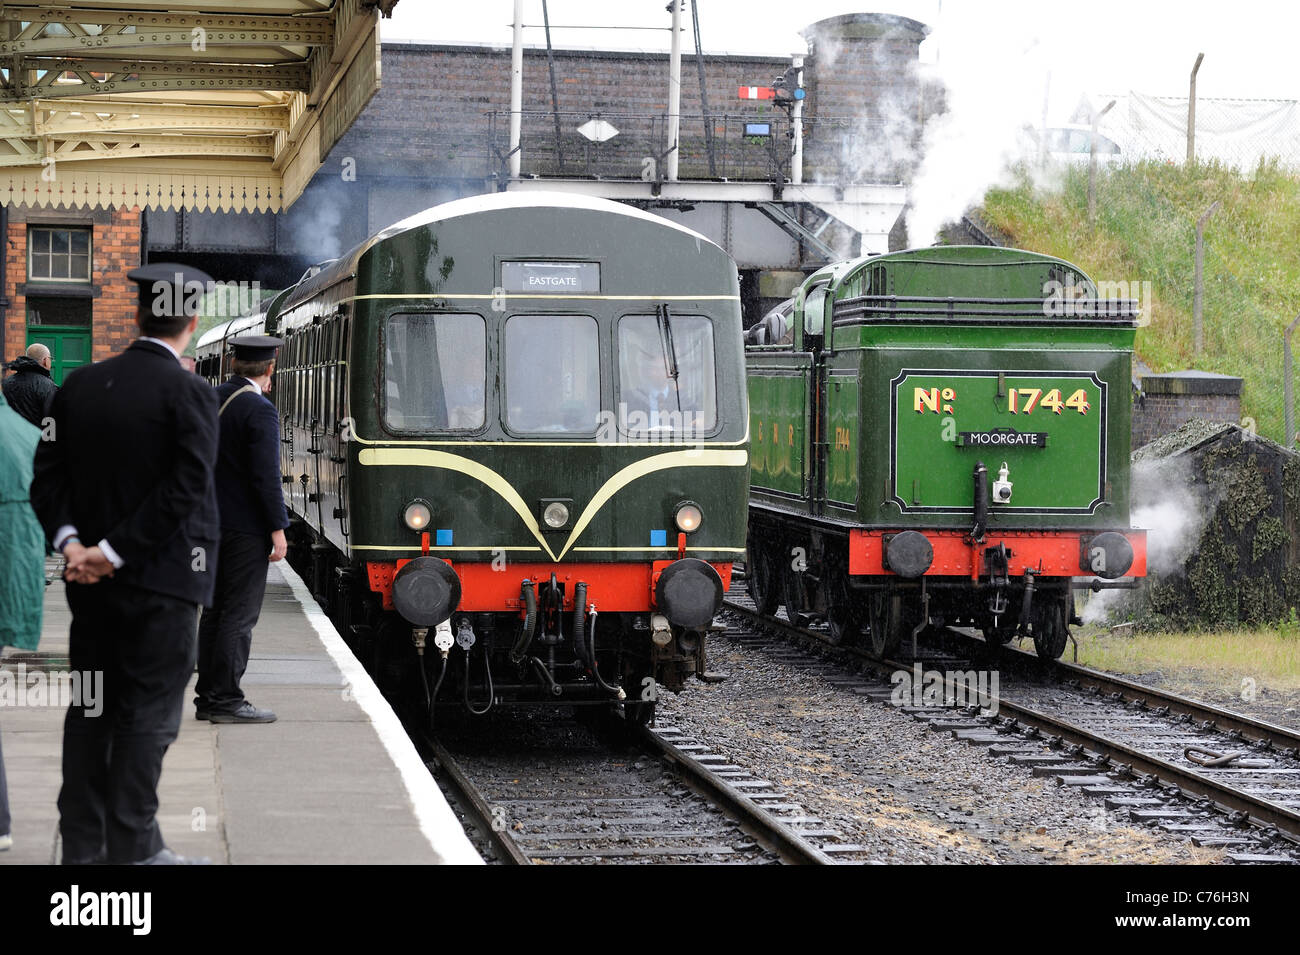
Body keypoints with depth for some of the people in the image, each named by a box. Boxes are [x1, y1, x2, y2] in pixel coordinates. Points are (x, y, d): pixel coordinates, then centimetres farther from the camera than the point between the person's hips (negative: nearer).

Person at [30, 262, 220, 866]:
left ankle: (81, 843, 17)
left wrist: (70, 541, -6)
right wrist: (115, 551, -15)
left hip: (91, 584, 5)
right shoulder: (189, 393, -12)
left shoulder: (80, 385, 5)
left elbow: (47, 474, 1)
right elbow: (183, 491, -19)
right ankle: (132, 848, 3)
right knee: (149, 713, 1)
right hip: (161, 578, -5)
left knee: (90, 708, 13)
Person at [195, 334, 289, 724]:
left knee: (215, 610, 13)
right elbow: (266, 476, -18)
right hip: (245, 527, -8)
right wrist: (278, 528, -13)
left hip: (210, 522, 8)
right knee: (240, 614, -3)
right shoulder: (259, 410, -16)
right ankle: (226, 699, -3)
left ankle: (207, 696, 16)